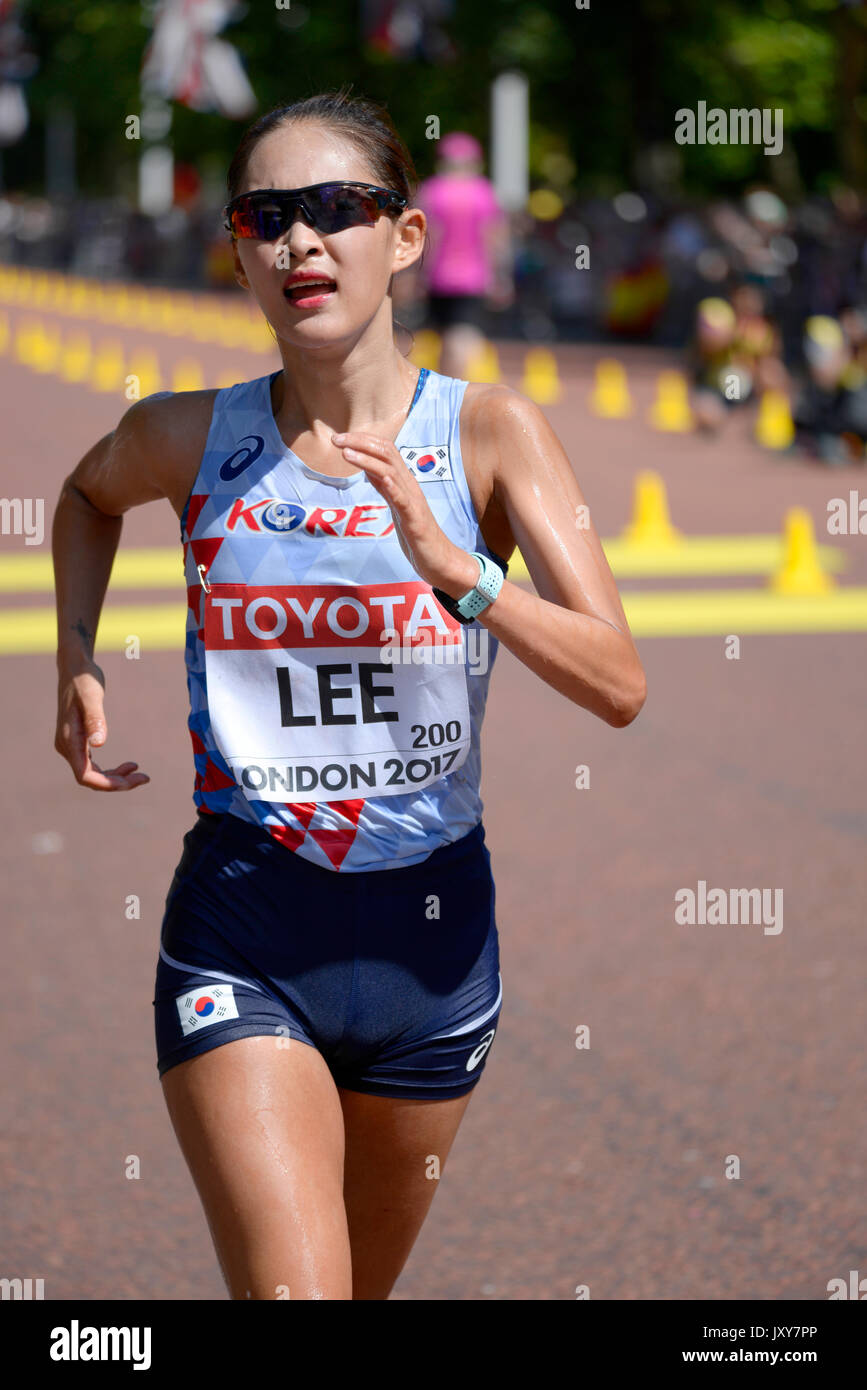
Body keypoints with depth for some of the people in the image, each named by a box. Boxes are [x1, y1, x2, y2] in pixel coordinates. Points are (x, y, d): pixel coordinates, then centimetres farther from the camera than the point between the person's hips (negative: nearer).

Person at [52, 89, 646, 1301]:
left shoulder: (489, 431, -7)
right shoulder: (190, 439, -4)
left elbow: (620, 687, -16)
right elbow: (89, 493, 22)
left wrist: (451, 566, -29)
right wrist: (79, 668, 9)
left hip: (430, 927, 2)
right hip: (242, 936, -1)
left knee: (363, 1285, 20)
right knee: (294, 1291, -20)